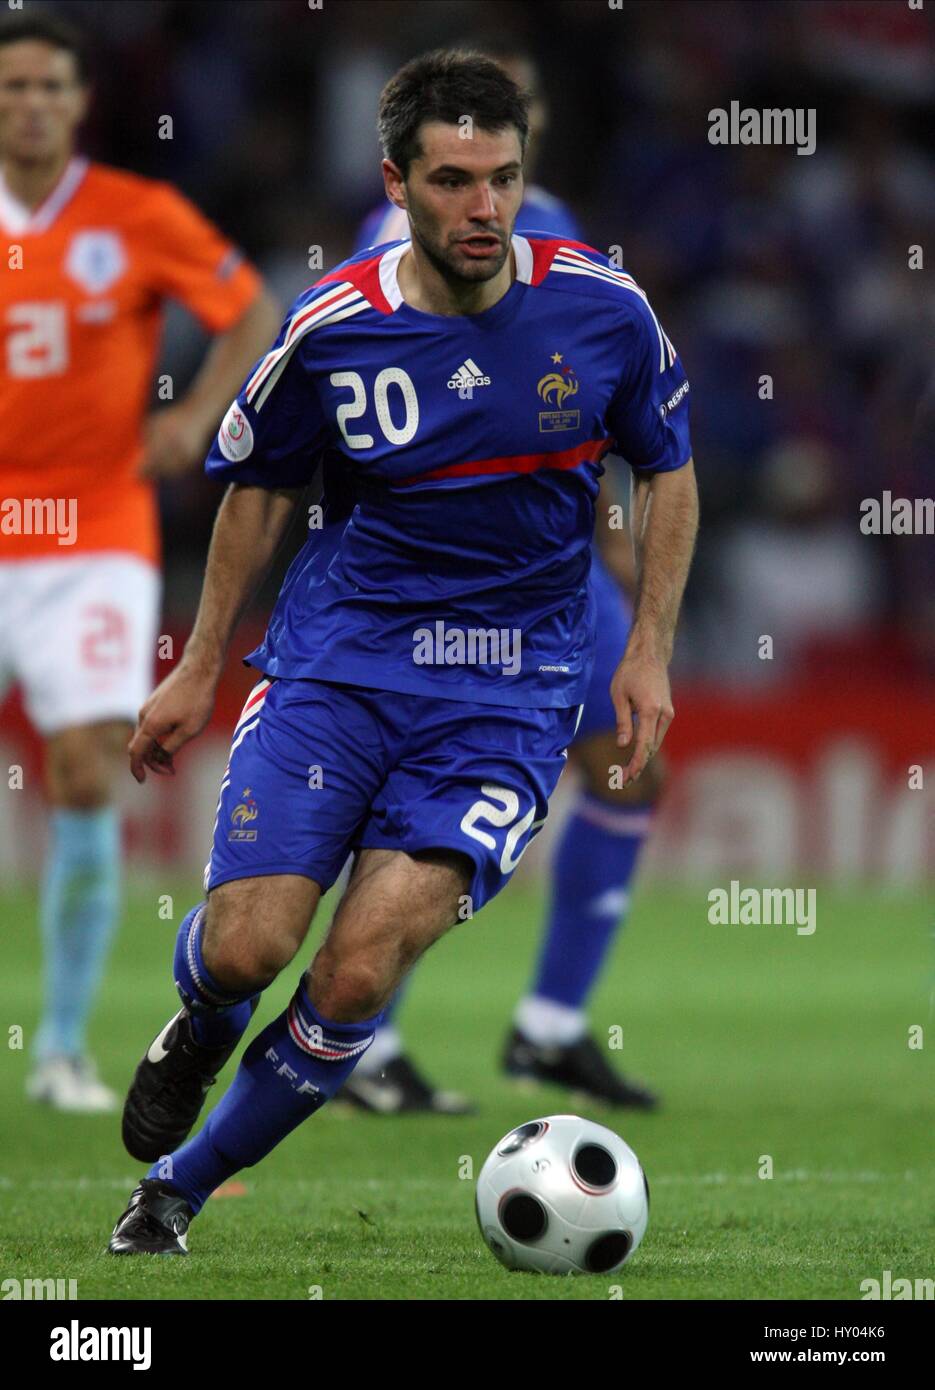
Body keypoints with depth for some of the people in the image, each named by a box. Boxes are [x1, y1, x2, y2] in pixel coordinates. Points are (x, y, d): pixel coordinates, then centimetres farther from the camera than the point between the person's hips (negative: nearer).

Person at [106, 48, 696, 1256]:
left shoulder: (600, 306, -5)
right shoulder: (331, 327, -7)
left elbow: (667, 468, 11)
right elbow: (260, 487, 11)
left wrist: (649, 650, 3)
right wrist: (199, 669, 15)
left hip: (511, 693, 0)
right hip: (338, 658, 0)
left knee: (355, 980, -15)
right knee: (245, 949, -16)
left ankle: (179, 1188, 8)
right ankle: (199, 1038, 24)